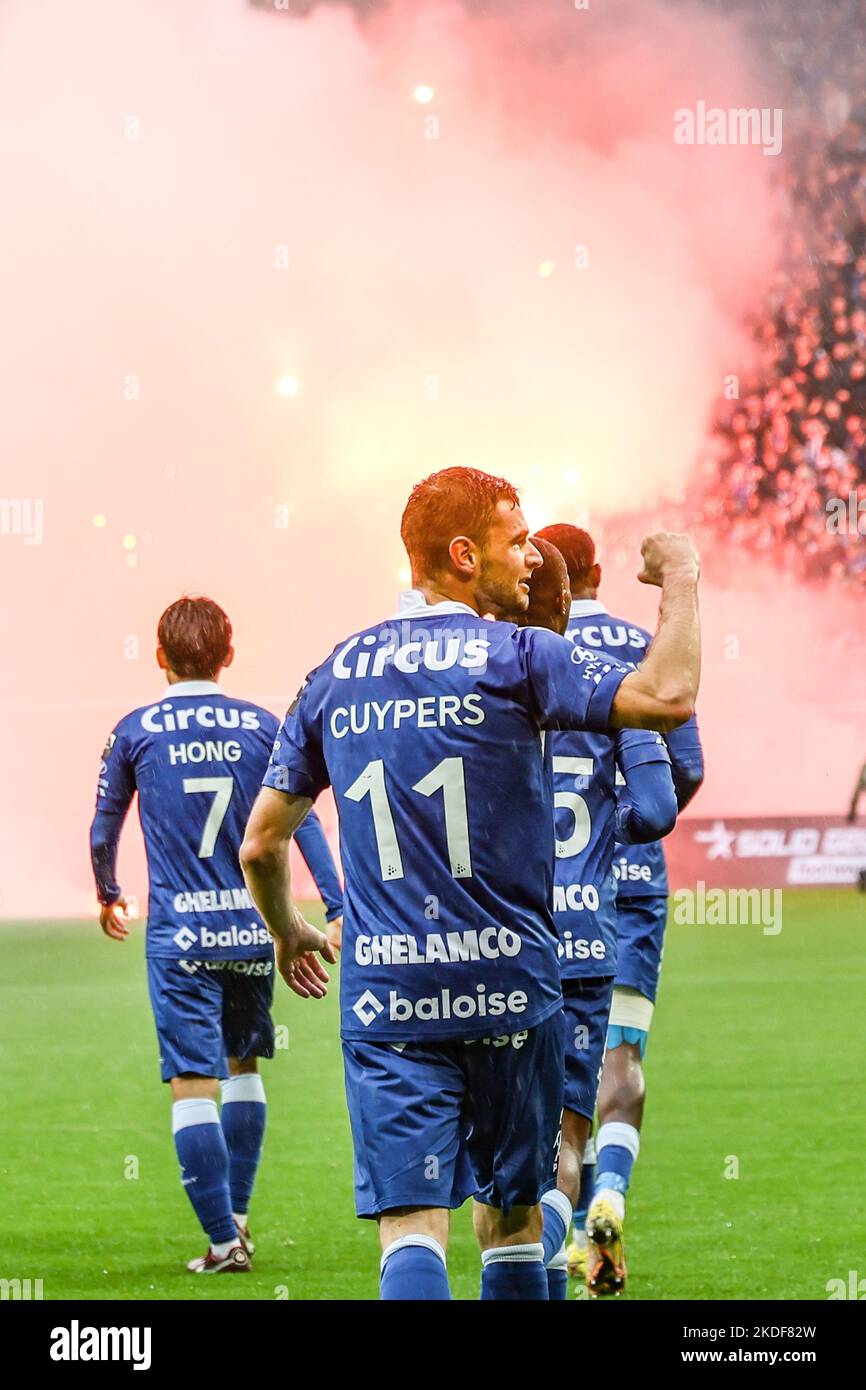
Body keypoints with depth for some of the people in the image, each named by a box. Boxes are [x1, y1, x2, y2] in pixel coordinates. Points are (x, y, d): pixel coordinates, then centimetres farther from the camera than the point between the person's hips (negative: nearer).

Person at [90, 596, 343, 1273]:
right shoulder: (262, 726, 3)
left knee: (193, 1083, -3)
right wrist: (339, 908, 2)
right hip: (253, 927, 3)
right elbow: (303, 822, 0)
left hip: (179, 934, -3)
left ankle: (223, 1241, -7)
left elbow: (104, 831, 11)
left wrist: (108, 895, 29)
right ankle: (237, 1217, 23)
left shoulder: (136, 731, 1)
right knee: (244, 1066, 20)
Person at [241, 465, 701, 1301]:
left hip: (383, 999, 2)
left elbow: (261, 843, 15)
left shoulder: (335, 677, 10)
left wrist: (287, 934, 35)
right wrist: (680, 580, -2)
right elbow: (667, 697, -18)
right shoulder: (513, 657, -6)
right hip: (506, 991, -2)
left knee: (411, 1225, -5)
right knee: (510, 1216, 13)